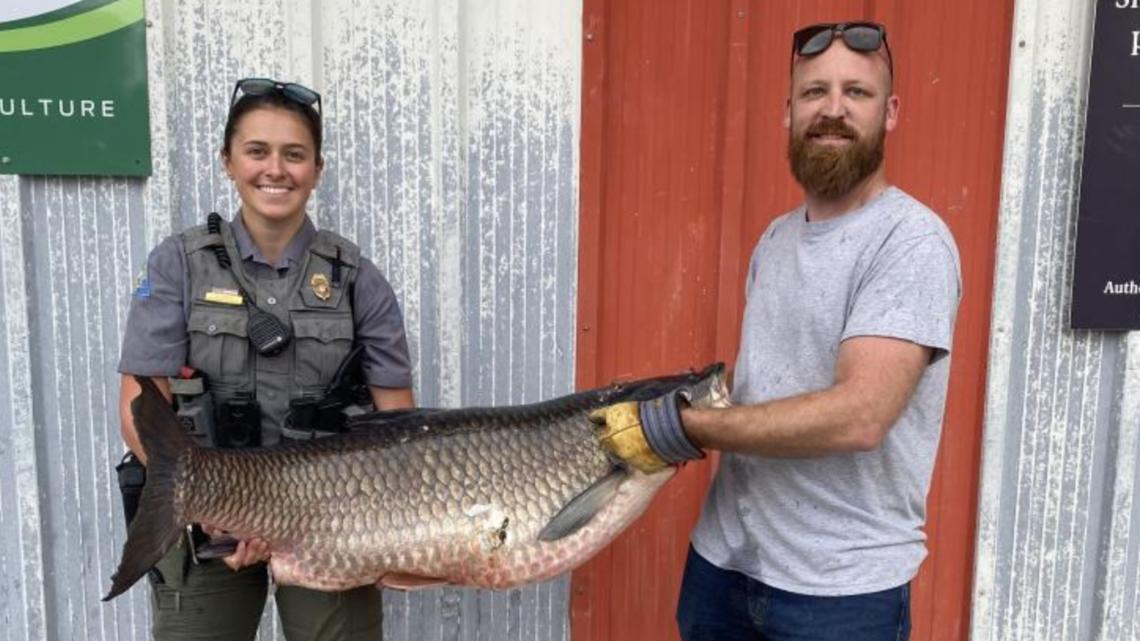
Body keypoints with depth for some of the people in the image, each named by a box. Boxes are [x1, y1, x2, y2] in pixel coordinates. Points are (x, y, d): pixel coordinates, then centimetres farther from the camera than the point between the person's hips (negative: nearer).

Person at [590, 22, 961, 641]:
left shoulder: (912, 242, -16)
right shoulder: (775, 237, 7)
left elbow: (857, 417, -26)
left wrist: (681, 427, -21)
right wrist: (658, 406, -3)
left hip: (841, 587, -6)